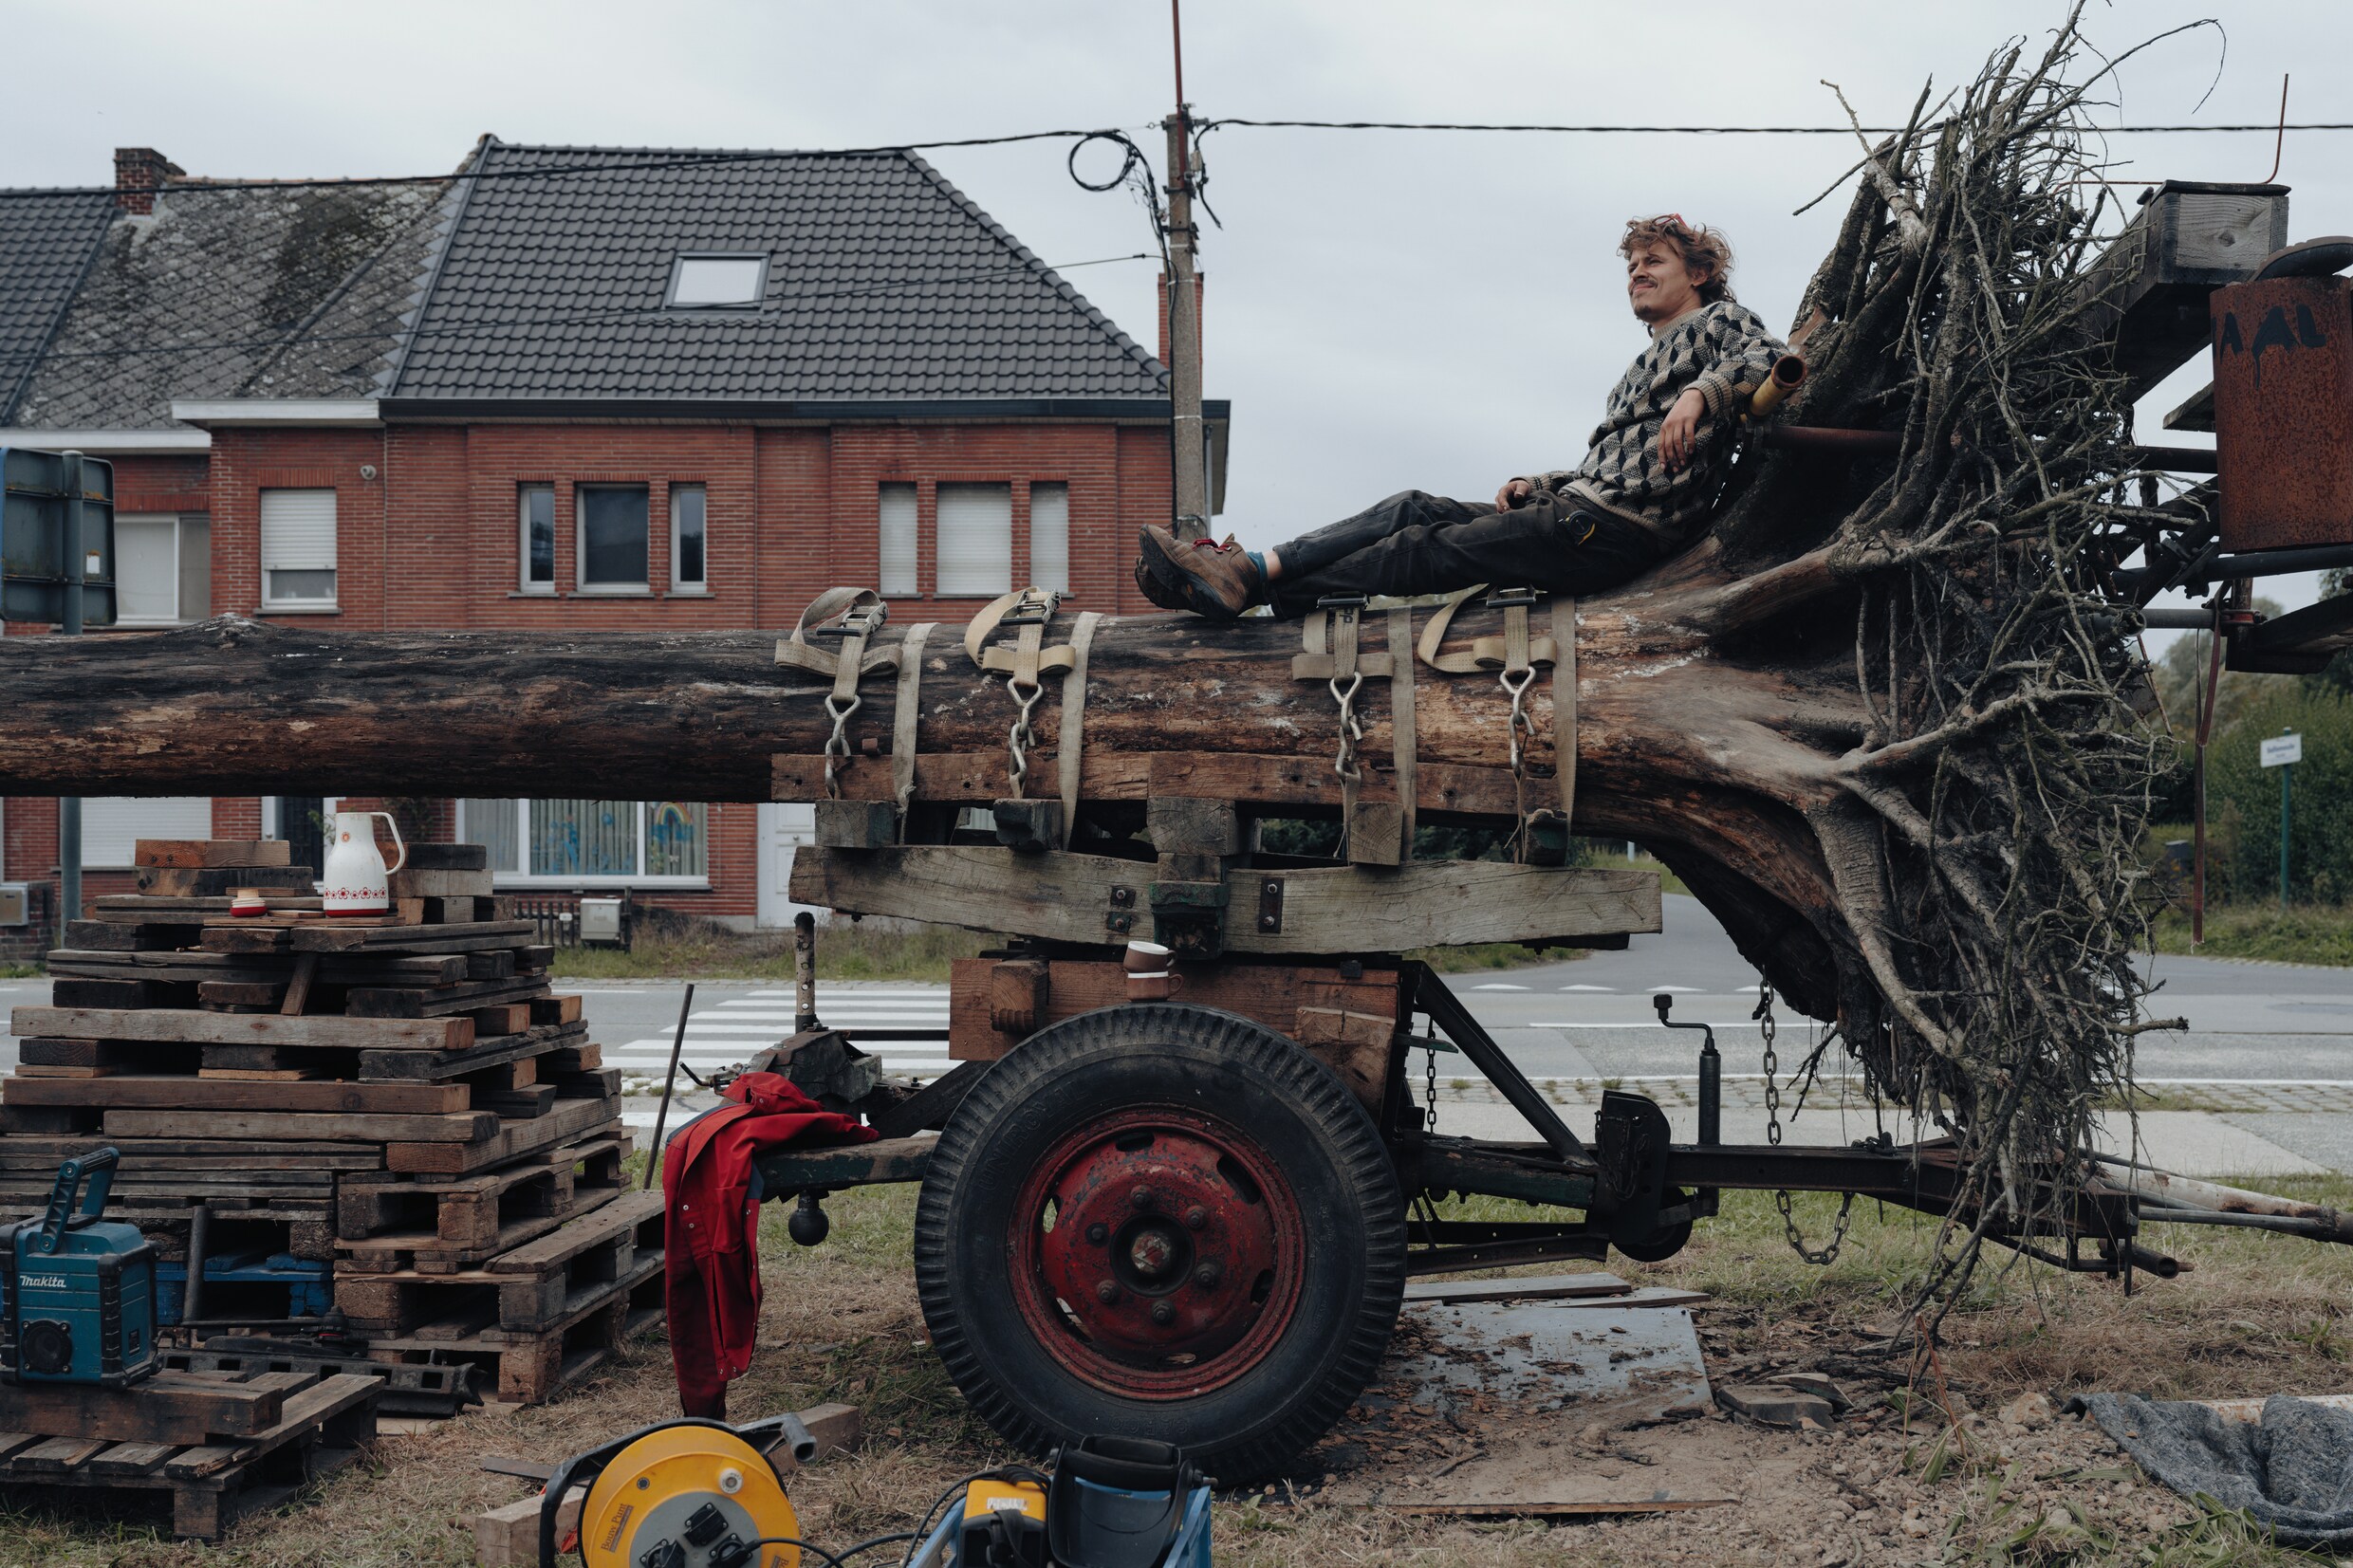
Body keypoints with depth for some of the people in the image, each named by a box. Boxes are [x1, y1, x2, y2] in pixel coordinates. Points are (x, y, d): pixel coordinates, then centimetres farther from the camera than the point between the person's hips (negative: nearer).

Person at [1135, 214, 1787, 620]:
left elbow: (1770, 356, -16)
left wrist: (1700, 393, -30)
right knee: (1416, 509, -3)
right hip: (1581, 507, 8)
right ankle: (1247, 568, -15)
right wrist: (1537, 485, 12)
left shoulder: (1717, 321, 6)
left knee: (1434, 550, -16)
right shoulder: (1647, 363, 32)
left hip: (1622, 531, -8)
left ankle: (1255, 582, -22)